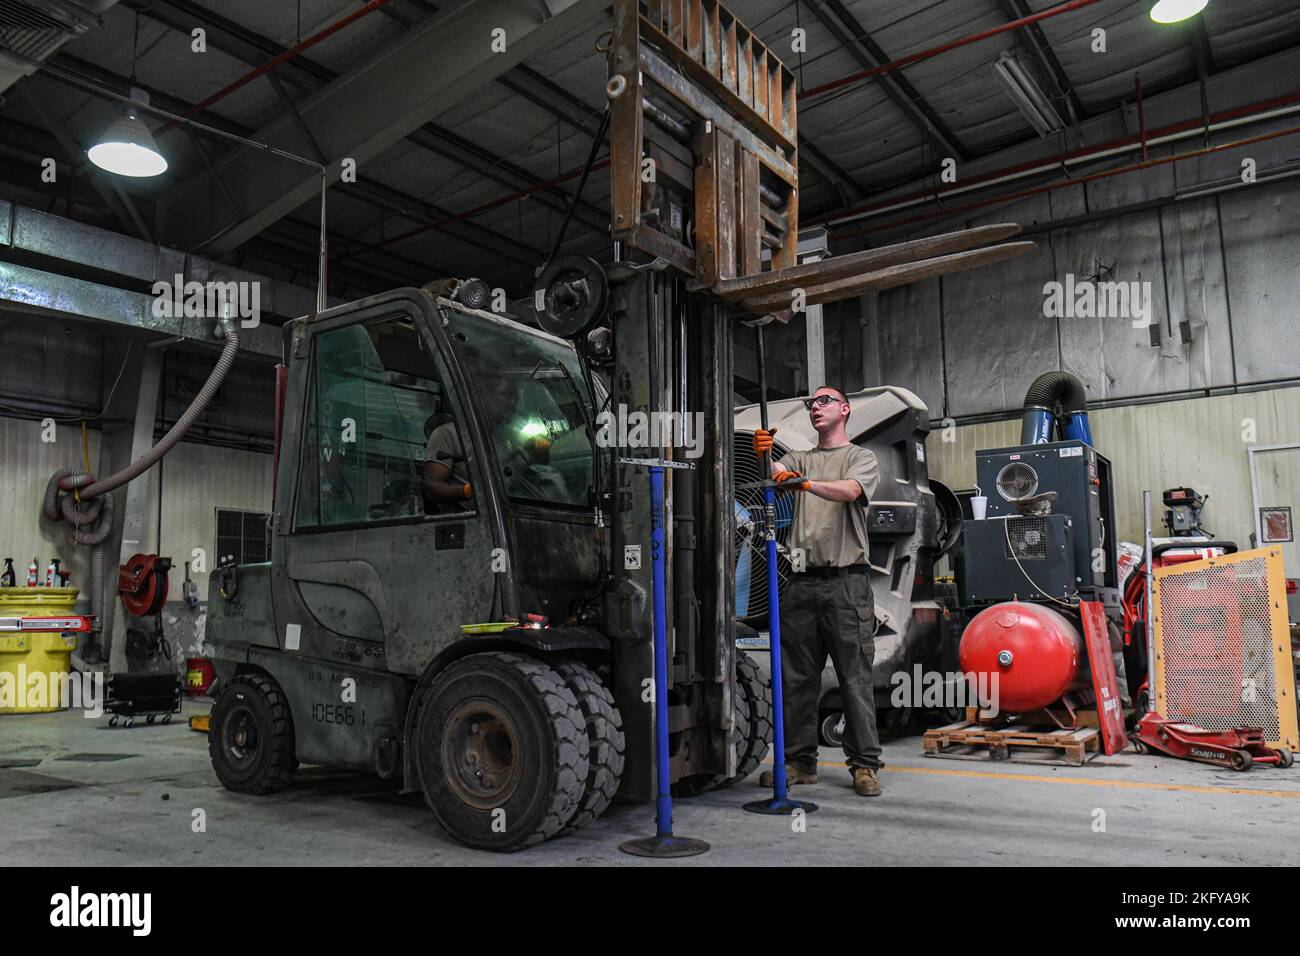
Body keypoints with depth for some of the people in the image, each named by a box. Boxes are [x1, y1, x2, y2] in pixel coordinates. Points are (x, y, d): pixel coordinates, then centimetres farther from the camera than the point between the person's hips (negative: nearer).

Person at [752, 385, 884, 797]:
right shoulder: (800, 460, 21)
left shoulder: (863, 458, 7)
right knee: (797, 677, 7)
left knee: (855, 677, -2)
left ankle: (864, 764, 5)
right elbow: (776, 470, -1)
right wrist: (763, 453, -23)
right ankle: (799, 761, 16)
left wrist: (806, 483, -31)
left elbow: (850, 490, -14)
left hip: (846, 581, -4)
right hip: (802, 581, 5)